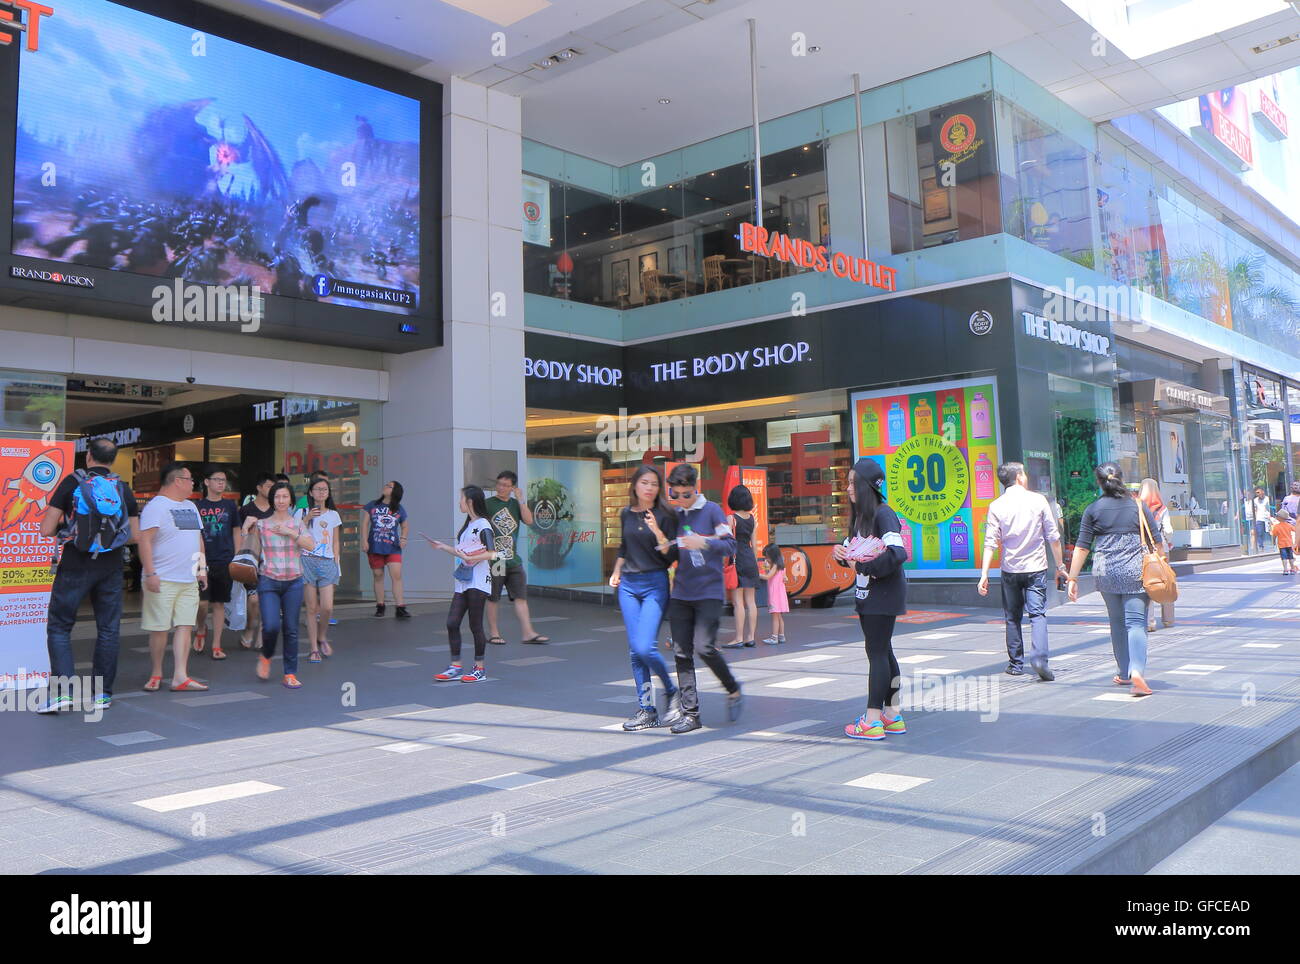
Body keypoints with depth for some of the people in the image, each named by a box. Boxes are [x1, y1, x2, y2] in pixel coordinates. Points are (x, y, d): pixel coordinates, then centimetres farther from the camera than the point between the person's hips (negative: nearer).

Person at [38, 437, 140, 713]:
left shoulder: (72, 483, -5)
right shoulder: (123, 489, 4)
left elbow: (46, 530, -8)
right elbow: (136, 536, 6)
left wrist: (65, 529, 12)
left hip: (74, 567, -3)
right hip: (110, 569, 3)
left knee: (59, 627, 6)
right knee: (108, 629, 10)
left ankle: (63, 690, -5)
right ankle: (103, 694, 13)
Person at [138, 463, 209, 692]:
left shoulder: (191, 507, 18)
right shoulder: (156, 506, -8)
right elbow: (145, 541, -14)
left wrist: (202, 568, 17)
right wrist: (150, 574, -20)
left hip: (189, 580, 7)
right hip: (163, 580, -7)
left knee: (184, 626, 2)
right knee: (159, 629, 0)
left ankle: (180, 677, 3)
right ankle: (156, 674, 14)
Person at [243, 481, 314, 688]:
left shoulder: (298, 523, 7)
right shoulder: (261, 525, 6)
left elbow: (311, 545, -8)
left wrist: (290, 532, -14)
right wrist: (246, 529, -3)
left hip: (293, 582, 1)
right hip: (268, 581, -1)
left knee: (291, 630, 2)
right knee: (271, 626, -14)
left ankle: (290, 674, 13)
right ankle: (266, 656, 19)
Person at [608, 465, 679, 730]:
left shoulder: (665, 516, -5)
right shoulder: (626, 514, 10)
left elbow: (671, 556, -11)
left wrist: (658, 532, -25)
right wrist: (616, 573, 18)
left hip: (655, 584, -5)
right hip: (628, 585, 5)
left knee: (645, 647, -15)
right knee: (634, 650, 4)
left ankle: (672, 691, 10)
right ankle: (647, 710, 11)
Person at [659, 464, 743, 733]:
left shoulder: (711, 510, -2)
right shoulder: (674, 515, 13)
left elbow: (730, 545, -8)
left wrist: (704, 543, -23)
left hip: (709, 592, -5)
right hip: (680, 594, 5)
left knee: (704, 646, -15)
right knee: (681, 652, 1)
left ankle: (733, 690, 10)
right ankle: (689, 712, 7)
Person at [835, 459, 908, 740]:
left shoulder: (883, 514, -16)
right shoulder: (860, 516, 11)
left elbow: (897, 553, -29)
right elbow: (853, 554, 20)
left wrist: (864, 567, -20)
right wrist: (841, 552, -2)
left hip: (883, 592, -9)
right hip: (865, 592, 9)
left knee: (877, 652, -6)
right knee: (882, 652, 13)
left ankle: (873, 720, -3)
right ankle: (892, 715, 21)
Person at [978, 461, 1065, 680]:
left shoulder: (996, 505, -2)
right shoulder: (1038, 500, -2)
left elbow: (991, 542, -7)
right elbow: (1053, 537, 0)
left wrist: (984, 574, -6)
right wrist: (1060, 565, 11)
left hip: (1010, 569, 1)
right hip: (1036, 568, -1)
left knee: (1013, 618, 12)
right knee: (1037, 614, -1)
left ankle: (1016, 664, 17)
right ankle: (1039, 657, -20)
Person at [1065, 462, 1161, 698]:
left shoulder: (1093, 510, 1)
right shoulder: (1138, 506, 2)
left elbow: (1082, 547, -1)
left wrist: (1073, 578, 3)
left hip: (1106, 573, 1)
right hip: (1136, 572, -1)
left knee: (1117, 622, 16)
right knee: (1136, 622, -4)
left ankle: (1125, 673, 24)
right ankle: (1136, 671, -22)